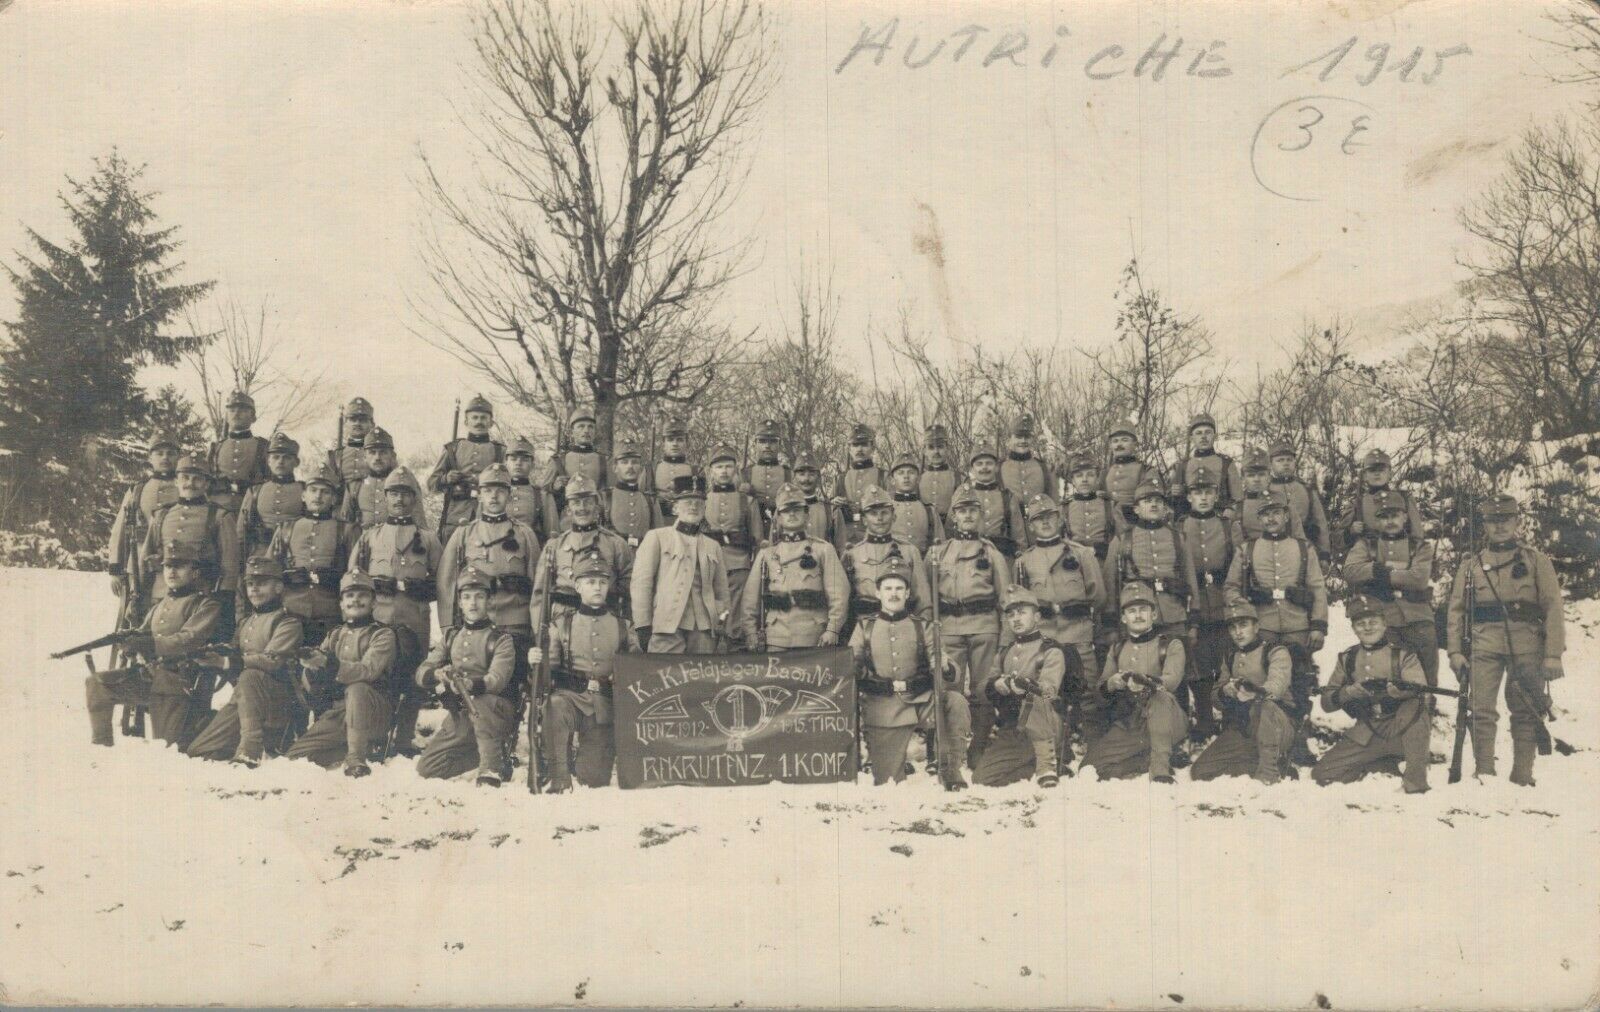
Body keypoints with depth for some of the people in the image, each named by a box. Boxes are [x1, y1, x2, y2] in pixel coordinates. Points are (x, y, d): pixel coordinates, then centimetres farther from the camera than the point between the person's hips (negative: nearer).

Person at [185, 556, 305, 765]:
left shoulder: (288, 623, -1)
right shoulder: (246, 623, 23)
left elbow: (272, 661, -17)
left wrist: (231, 661, -22)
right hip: (241, 699, 7)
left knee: (250, 675, -38)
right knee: (196, 751, -5)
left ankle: (251, 750, -39)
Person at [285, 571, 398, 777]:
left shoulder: (383, 634, 1)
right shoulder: (335, 635, 16)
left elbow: (368, 670, -20)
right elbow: (312, 689, 7)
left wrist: (329, 664, -34)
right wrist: (313, 669, -16)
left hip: (374, 711, -5)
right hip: (338, 711, 5)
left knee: (357, 689, -37)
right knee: (294, 757, -8)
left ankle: (357, 759, -29)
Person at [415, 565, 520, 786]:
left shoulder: (501, 639, -3)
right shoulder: (449, 637, 11)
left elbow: (498, 678, -19)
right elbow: (422, 673, 3)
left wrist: (472, 684, -41)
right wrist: (437, 675, -22)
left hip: (497, 712, -5)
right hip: (460, 716, 6)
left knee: (479, 703, -39)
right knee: (426, 768, -4)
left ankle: (492, 769, -28)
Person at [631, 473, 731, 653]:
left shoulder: (713, 547, 20)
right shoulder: (656, 538, 8)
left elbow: (722, 594, 21)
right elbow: (641, 582, 1)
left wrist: (721, 628, 12)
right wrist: (642, 626, -7)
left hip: (704, 630, 4)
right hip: (668, 625, -3)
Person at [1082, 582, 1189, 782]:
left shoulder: (1171, 645, 5)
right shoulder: (1117, 649, 18)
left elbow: (1172, 680, -14)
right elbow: (1099, 687, 10)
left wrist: (1147, 683, -36)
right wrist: (1111, 684, -15)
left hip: (1165, 721, -3)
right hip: (1127, 725, 4)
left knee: (1160, 697, -38)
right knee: (1092, 764, -19)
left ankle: (1161, 767, -35)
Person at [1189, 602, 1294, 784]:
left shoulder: (1275, 651, -2)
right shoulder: (1229, 656, 16)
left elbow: (1277, 684, -23)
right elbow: (1217, 699, 12)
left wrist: (1254, 692, -43)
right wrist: (1225, 692, -12)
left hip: (1278, 725, -6)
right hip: (1240, 730, 6)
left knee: (1264, 705, -41)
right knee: (1200, 771, -12)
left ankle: (1268, 770, -30)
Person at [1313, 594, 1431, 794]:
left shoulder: (1403, 655, -1)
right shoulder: (1347, 659, 9)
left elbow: (1419, 690, -20)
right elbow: (1326, 702, 6)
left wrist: (1399, 688, -43)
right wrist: (1348, 692, -15)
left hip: (1401, 731, -4)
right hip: (1366, 735, 4)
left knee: (1414, 706, -37)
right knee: (1322, 775, -10)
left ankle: (1416, 781, -25)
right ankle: (1381, 762, 16)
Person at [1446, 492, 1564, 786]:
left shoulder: (1536, 560, 8)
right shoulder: (1471, 564, 14)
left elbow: (1553, 608, 2)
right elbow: (1456, 610, 11)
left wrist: (1553, 655, -6)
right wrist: (1456, 652, 1)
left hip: (1526, 648, -1)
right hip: (1485, 647, 1)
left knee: (1526, 713, 3)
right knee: (1482, 712, -6)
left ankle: (1522, 779, 11)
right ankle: (1484, 777, 1)